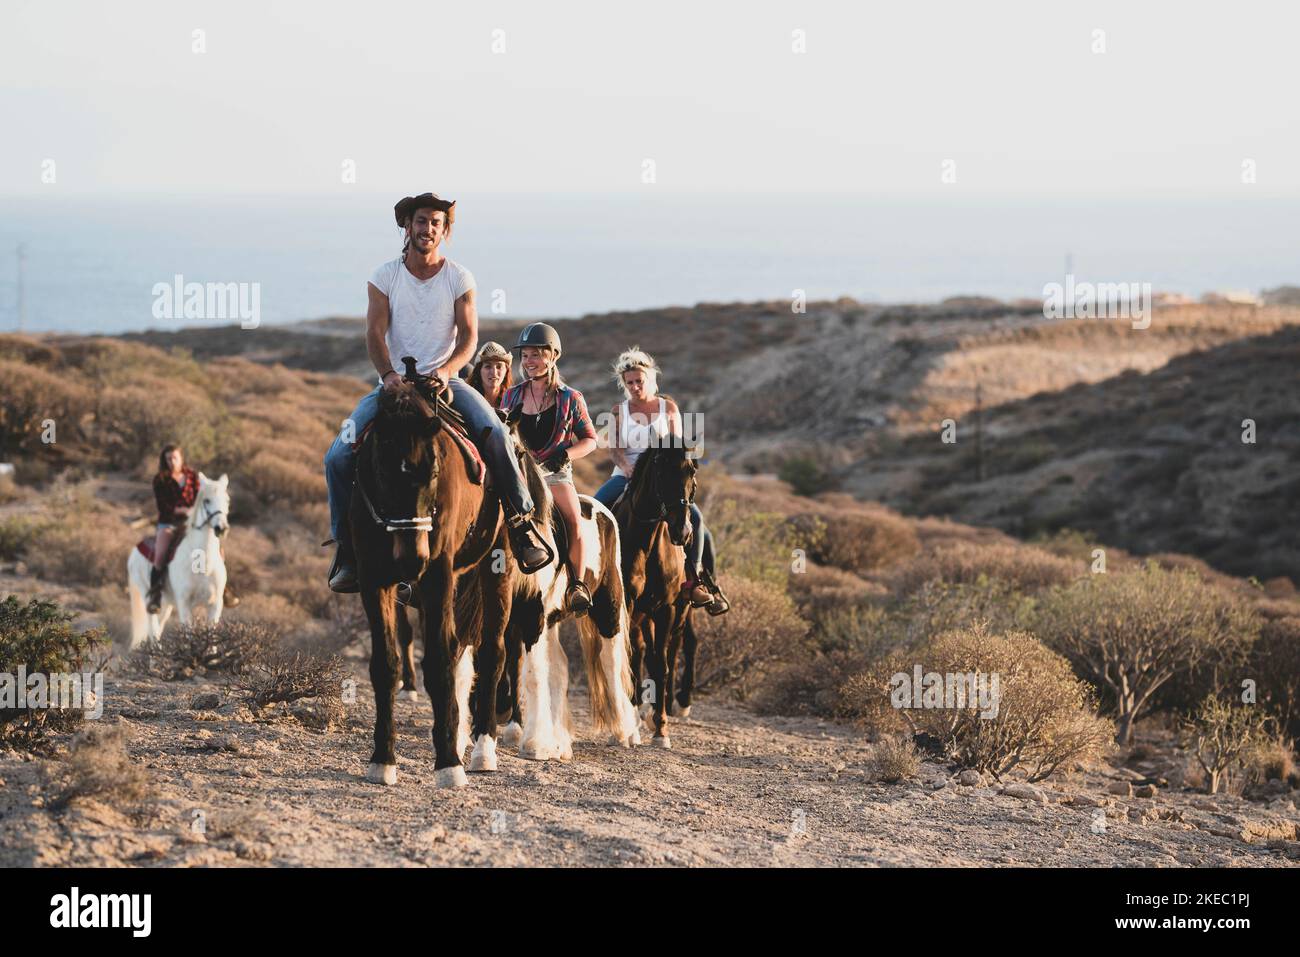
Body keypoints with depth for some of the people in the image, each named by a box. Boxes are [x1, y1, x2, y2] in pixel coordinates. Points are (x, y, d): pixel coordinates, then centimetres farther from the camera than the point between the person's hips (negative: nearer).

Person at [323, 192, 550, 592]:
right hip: (394, 382, 0)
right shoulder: (385, 276, 1)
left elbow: (469, 335, -4)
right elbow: (375, 332, -7)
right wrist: (388, 374, -25)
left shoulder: (459, 278, 2)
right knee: (339, 456, -17)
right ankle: (346, 546, -3)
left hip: (445, 379, 0)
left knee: (495, 434, -27)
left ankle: (521, 522, -17)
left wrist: (446, 369, -24)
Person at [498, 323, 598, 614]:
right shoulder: (511, 396, 11)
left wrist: (566, 453, -11)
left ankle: (577, 585, -19)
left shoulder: (570, 399, 4)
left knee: (573, 521, -27)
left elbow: (590, 440, 8)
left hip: (555, 472, -2)